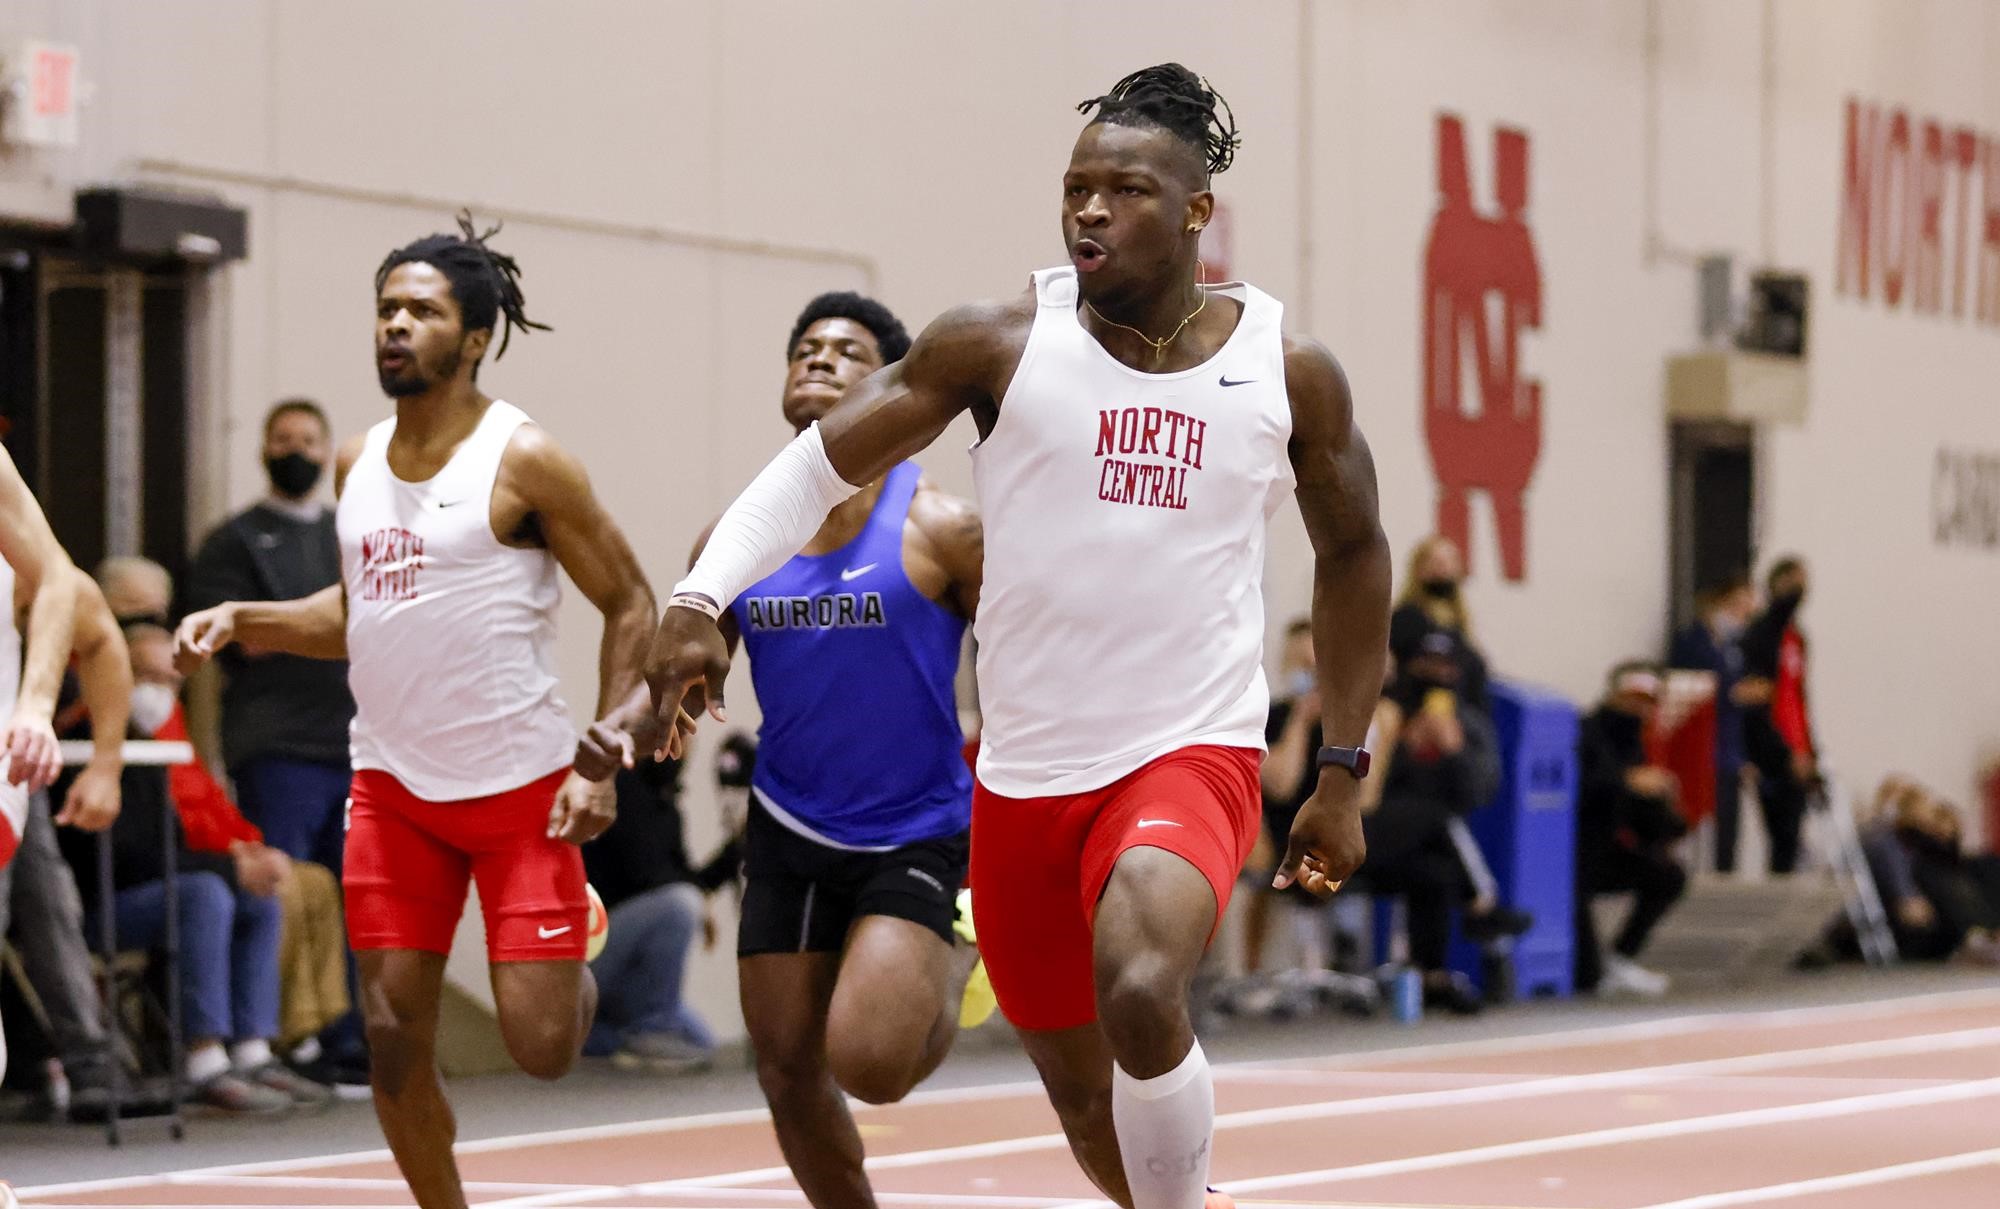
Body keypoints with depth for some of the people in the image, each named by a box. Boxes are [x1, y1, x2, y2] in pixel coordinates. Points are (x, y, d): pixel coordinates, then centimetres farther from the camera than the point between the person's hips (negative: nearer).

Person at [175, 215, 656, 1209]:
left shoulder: (523, 459, -10)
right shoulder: (357, 463, 8)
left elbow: (629, 604, -6)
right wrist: (244, 620, 4)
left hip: (522, 786, -5)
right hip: (393, 787, 5)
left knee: (540, 1047, -5)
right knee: (392, 1036, -1)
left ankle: (579, 958, 30)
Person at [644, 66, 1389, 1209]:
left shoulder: (1289, 371, -1)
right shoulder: (1003, 343, -4)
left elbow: (1353, 556, 13)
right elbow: (819, 463, -2)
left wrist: (1344, 777, 13)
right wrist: (702, 599, -18)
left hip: (1192, 756, -2)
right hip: (1026, 774, 2)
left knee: (1141, 993, -32)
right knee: (1085, 1099, 13)